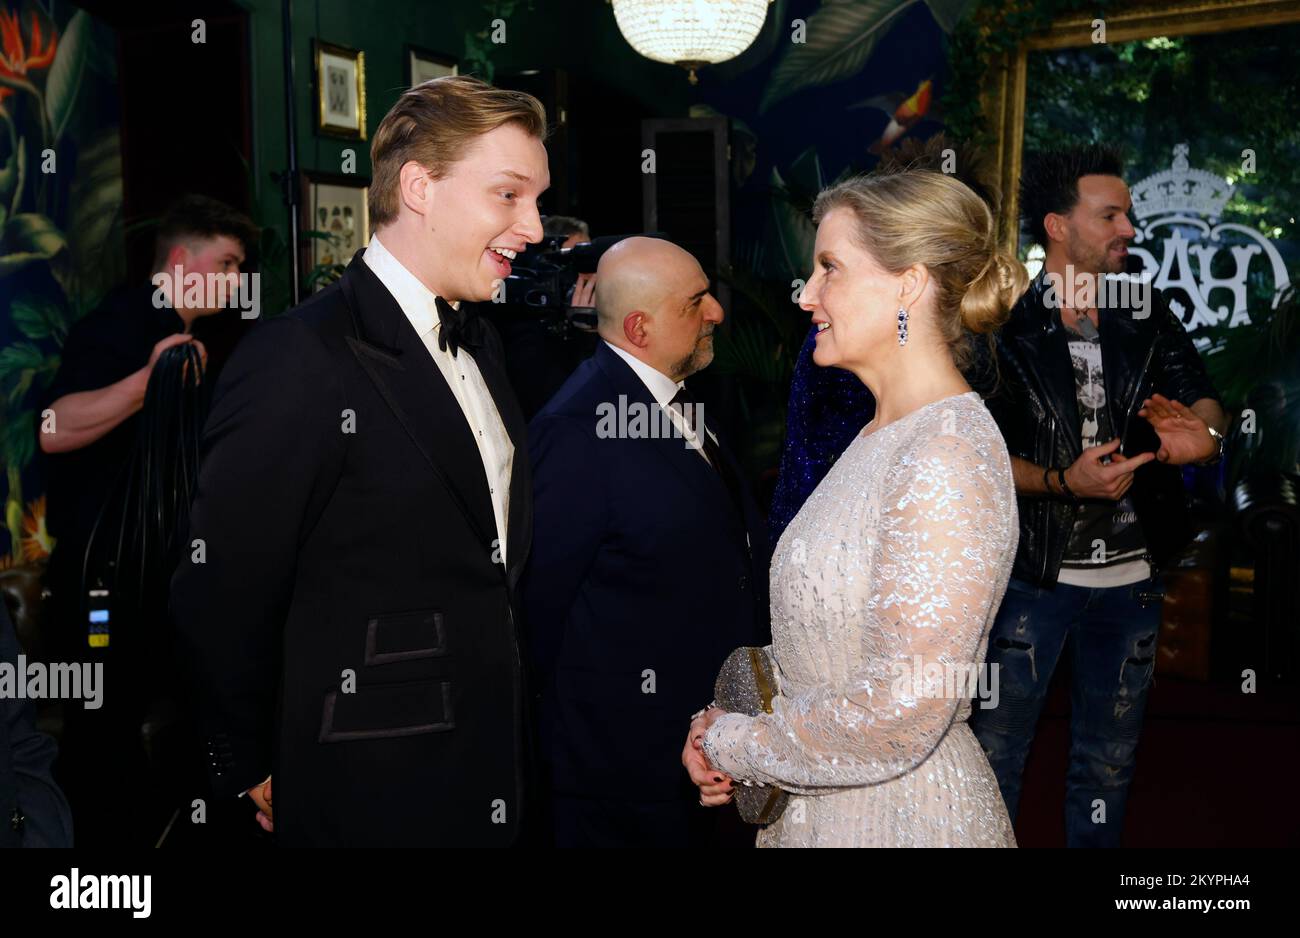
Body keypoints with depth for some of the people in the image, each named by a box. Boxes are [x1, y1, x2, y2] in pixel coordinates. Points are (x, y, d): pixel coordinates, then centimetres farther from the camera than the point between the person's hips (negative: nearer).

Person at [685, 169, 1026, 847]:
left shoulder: (948, 459, -23)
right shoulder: (884, 436, 7)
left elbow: (900, 716, -26)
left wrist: (733, 745, -13)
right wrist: (727, 723, -2)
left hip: (901, 817, -8)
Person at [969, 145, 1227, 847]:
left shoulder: (1147, 316, 5)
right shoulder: (1004, 324, -8)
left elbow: (1204, 401, -1)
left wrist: (1203, 433, -25)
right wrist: (1064, 482, -23)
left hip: (1131, 578, 4)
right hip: (1034, 572, -4)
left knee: (1108, 760, 16)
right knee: (998, 747, 5)